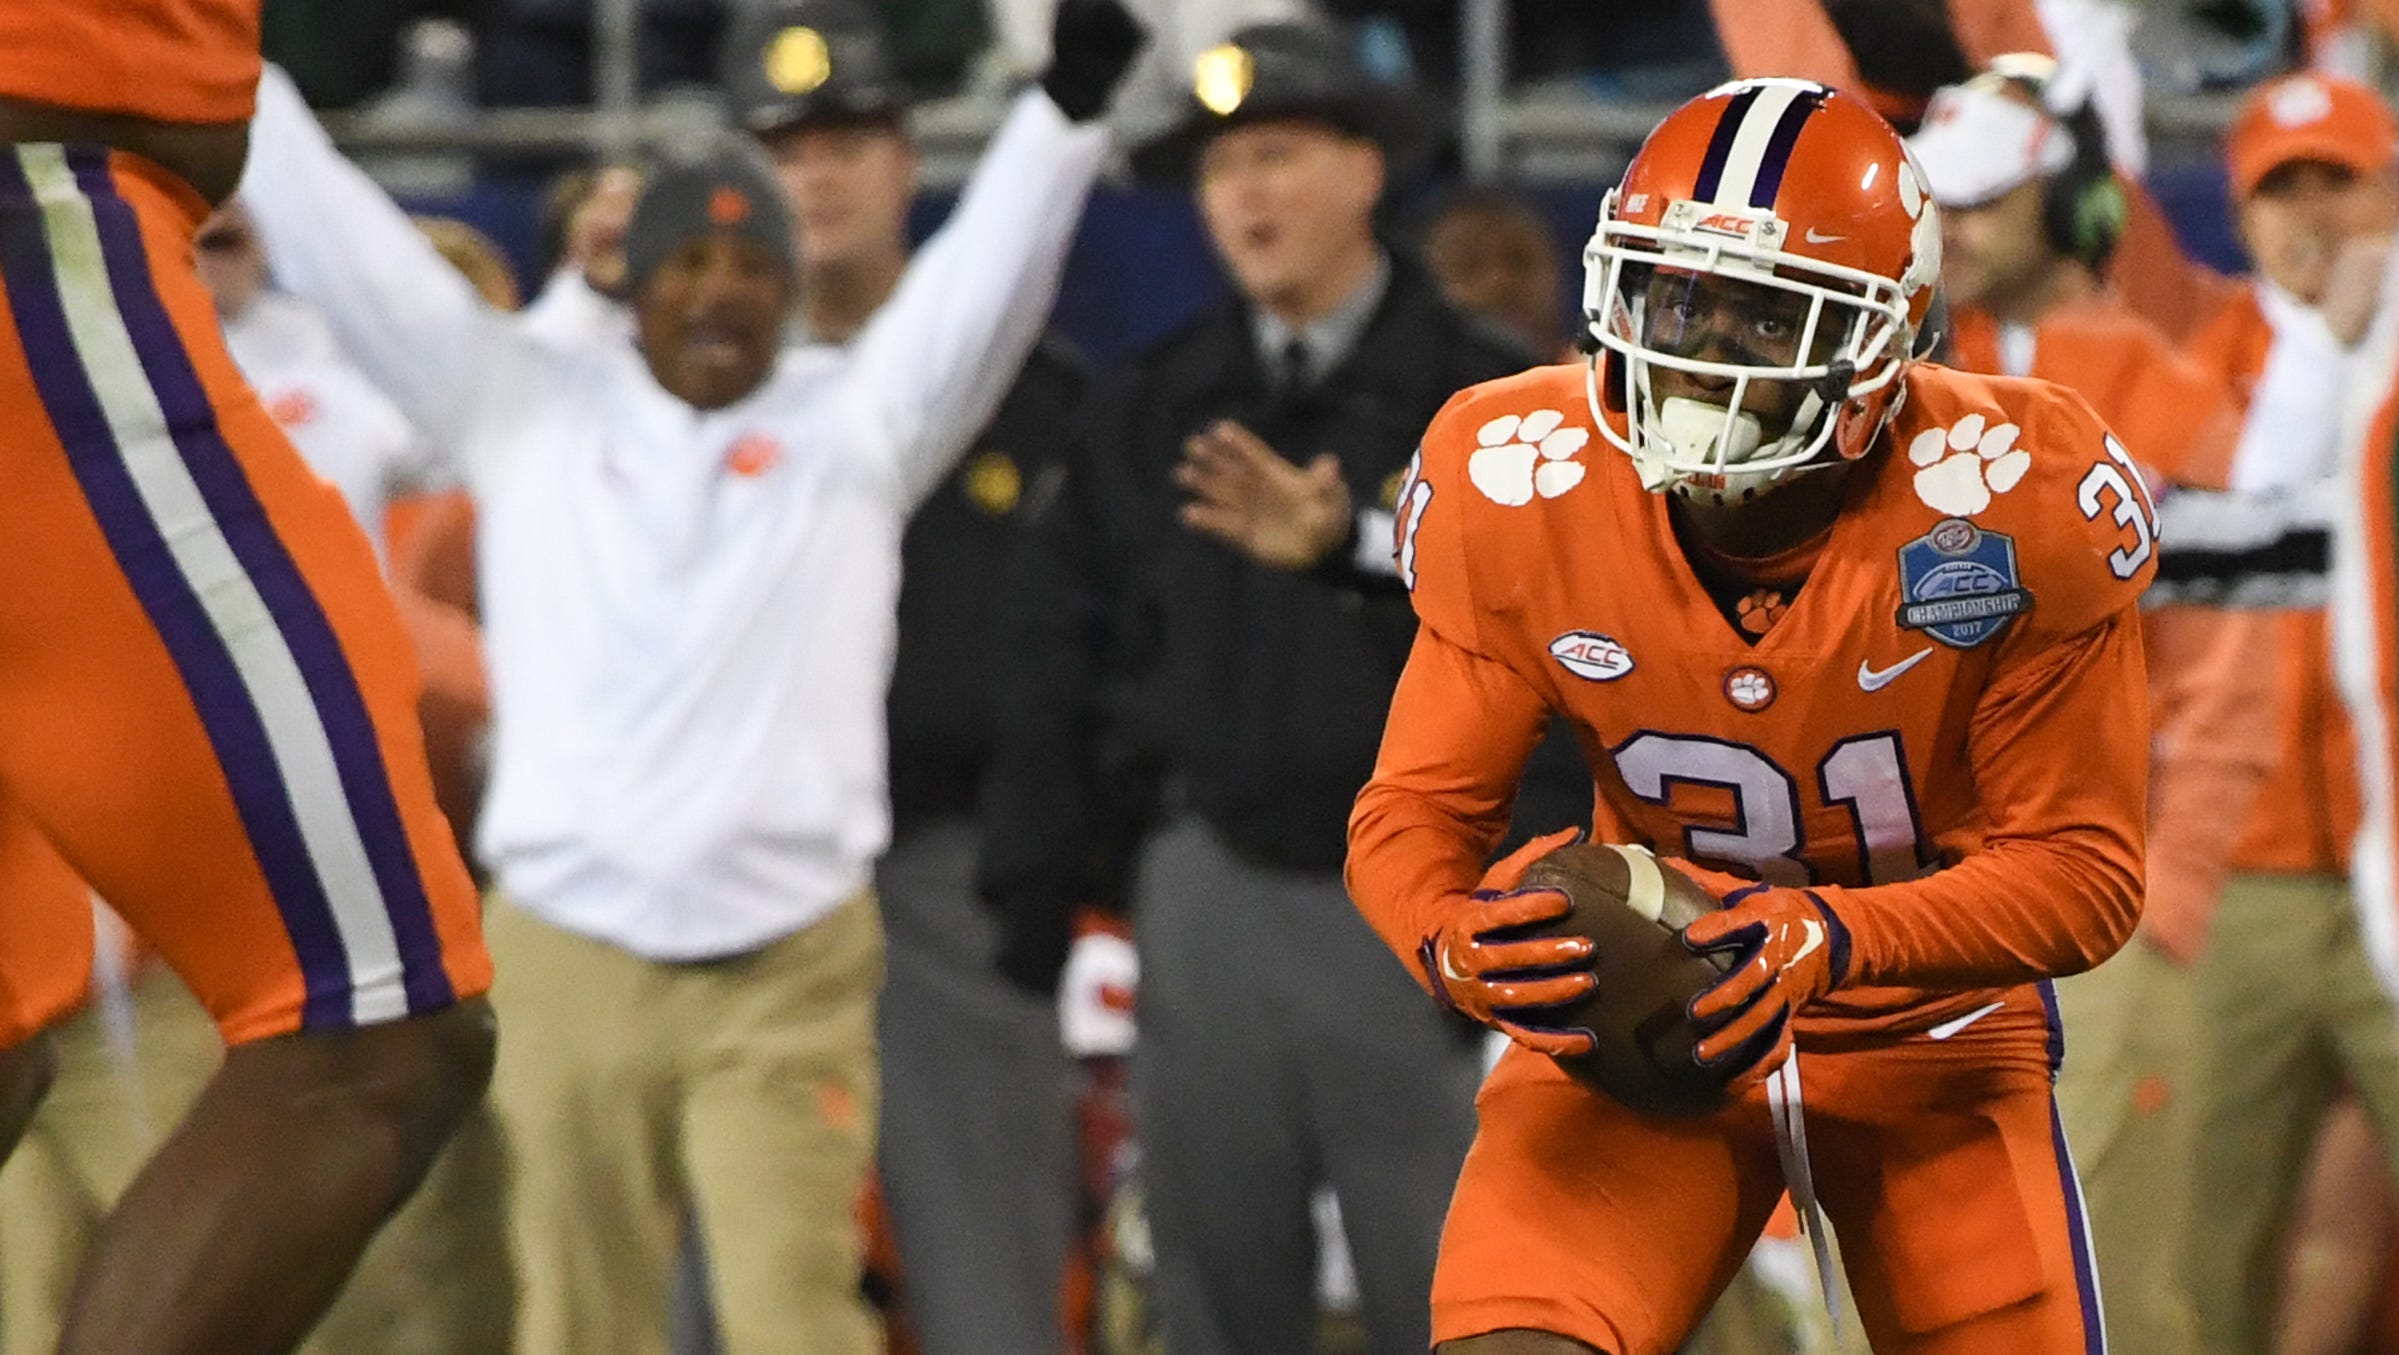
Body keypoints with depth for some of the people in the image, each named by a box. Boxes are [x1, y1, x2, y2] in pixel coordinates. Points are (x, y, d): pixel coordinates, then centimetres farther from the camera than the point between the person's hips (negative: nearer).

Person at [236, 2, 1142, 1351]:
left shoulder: (860, 417, 6)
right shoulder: (529, 409, 7)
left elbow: (989, 276, -4)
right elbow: (351, 250, 6)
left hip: (790, 974, -1)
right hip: (568, 952, 1)